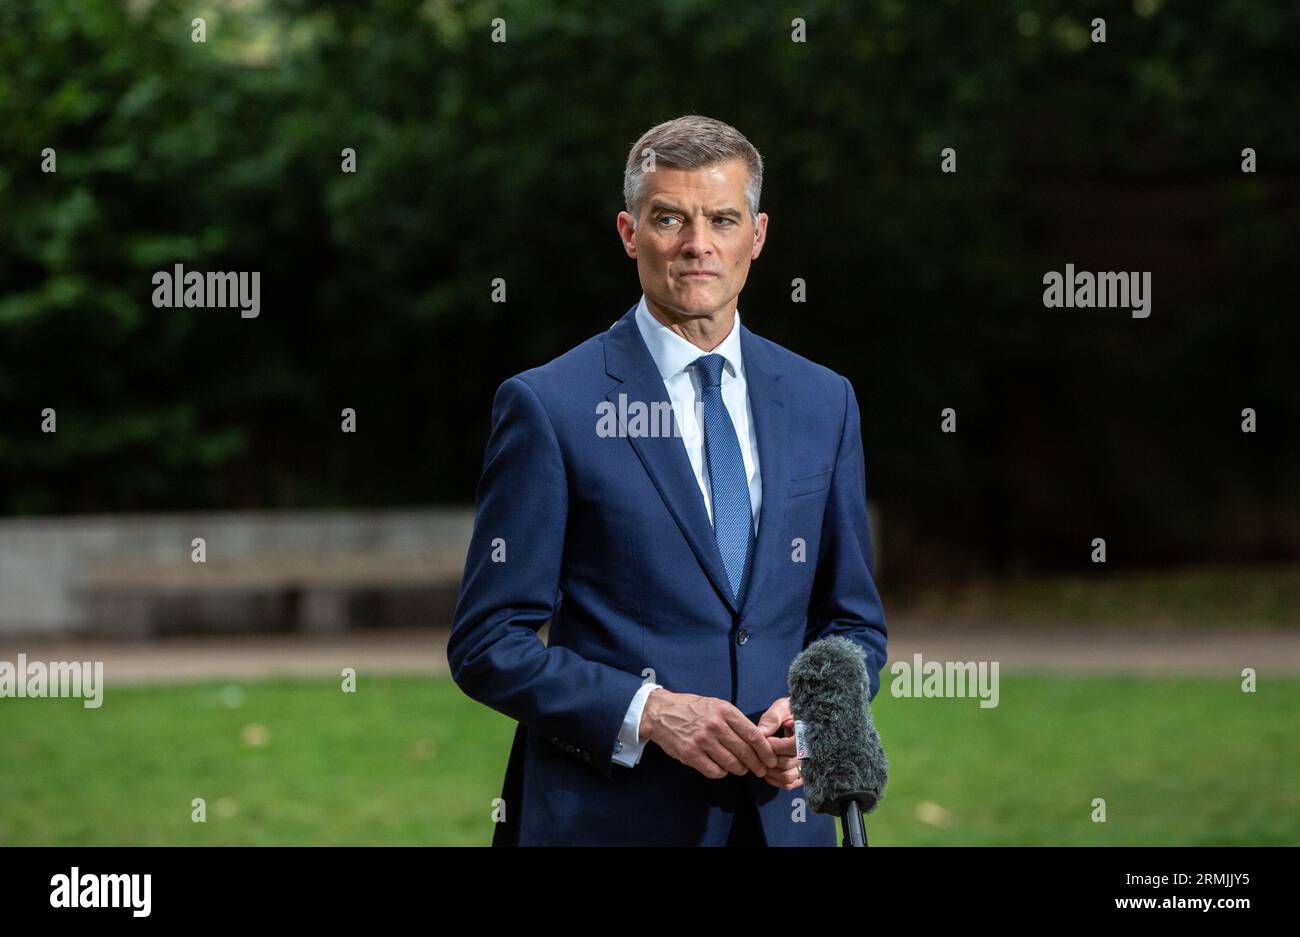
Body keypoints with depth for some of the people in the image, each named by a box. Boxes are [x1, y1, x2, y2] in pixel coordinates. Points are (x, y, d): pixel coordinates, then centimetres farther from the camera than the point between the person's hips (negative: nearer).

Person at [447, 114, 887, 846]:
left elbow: (853, 621, 13)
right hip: (611, 818, -4)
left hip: (781, 812, 4)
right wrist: (646, 711, -19)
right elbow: (487, 645, -7)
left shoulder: (824, 402, 8)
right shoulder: (550, 407, -5)